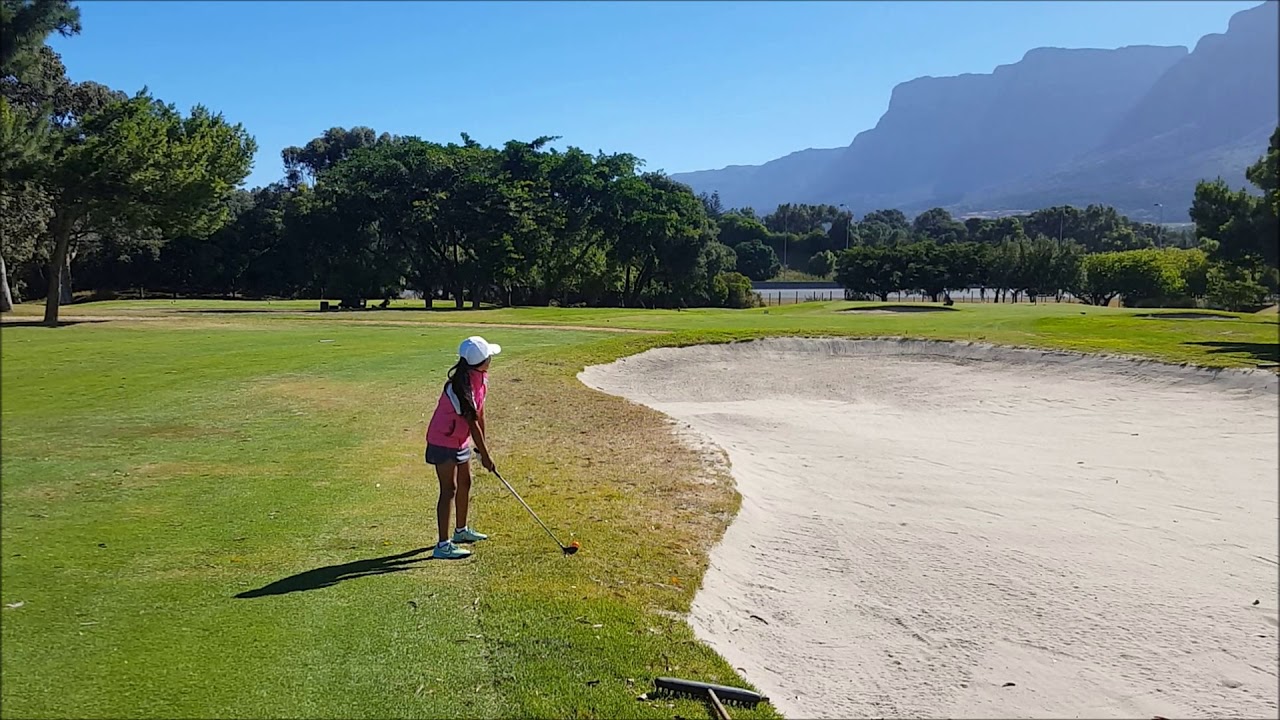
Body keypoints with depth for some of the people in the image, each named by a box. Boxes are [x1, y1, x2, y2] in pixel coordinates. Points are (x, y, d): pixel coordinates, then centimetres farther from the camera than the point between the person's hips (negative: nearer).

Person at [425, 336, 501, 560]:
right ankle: (443, 545, -9)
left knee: (465, 483, 19)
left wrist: (484, 446, 11)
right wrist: (485, 454, -16)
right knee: (449, 489, -10)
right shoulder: (461, 387, -30)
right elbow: (472, 423, -23)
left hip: (461, 440, 9)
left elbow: (480, 414, 6)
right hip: (444, 442, -9)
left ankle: (461, 531, 36)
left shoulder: (481, 378, -3)